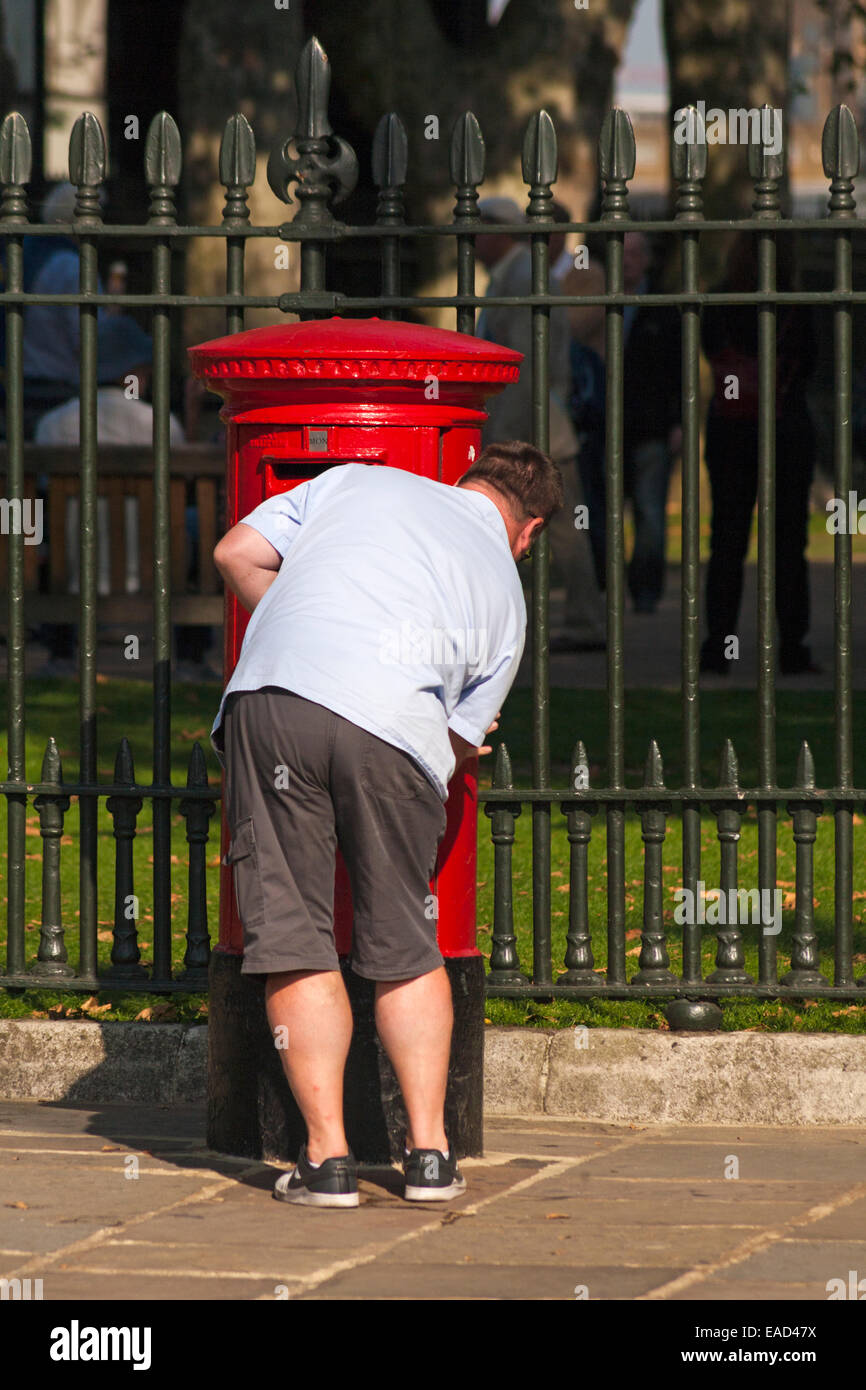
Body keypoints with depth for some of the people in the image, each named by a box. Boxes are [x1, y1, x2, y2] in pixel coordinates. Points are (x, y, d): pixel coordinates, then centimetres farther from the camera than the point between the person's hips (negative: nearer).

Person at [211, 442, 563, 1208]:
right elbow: (461, 741, 20)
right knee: (407, 949, 17)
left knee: (295, 942, 5)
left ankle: (327, 1156, 3)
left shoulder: (357, 482, 21)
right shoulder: (504, 591, 21)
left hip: (273, 693, 0)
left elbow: (237, 554, 17)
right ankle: (429, 1152, 14)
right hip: (395, 727, 0)